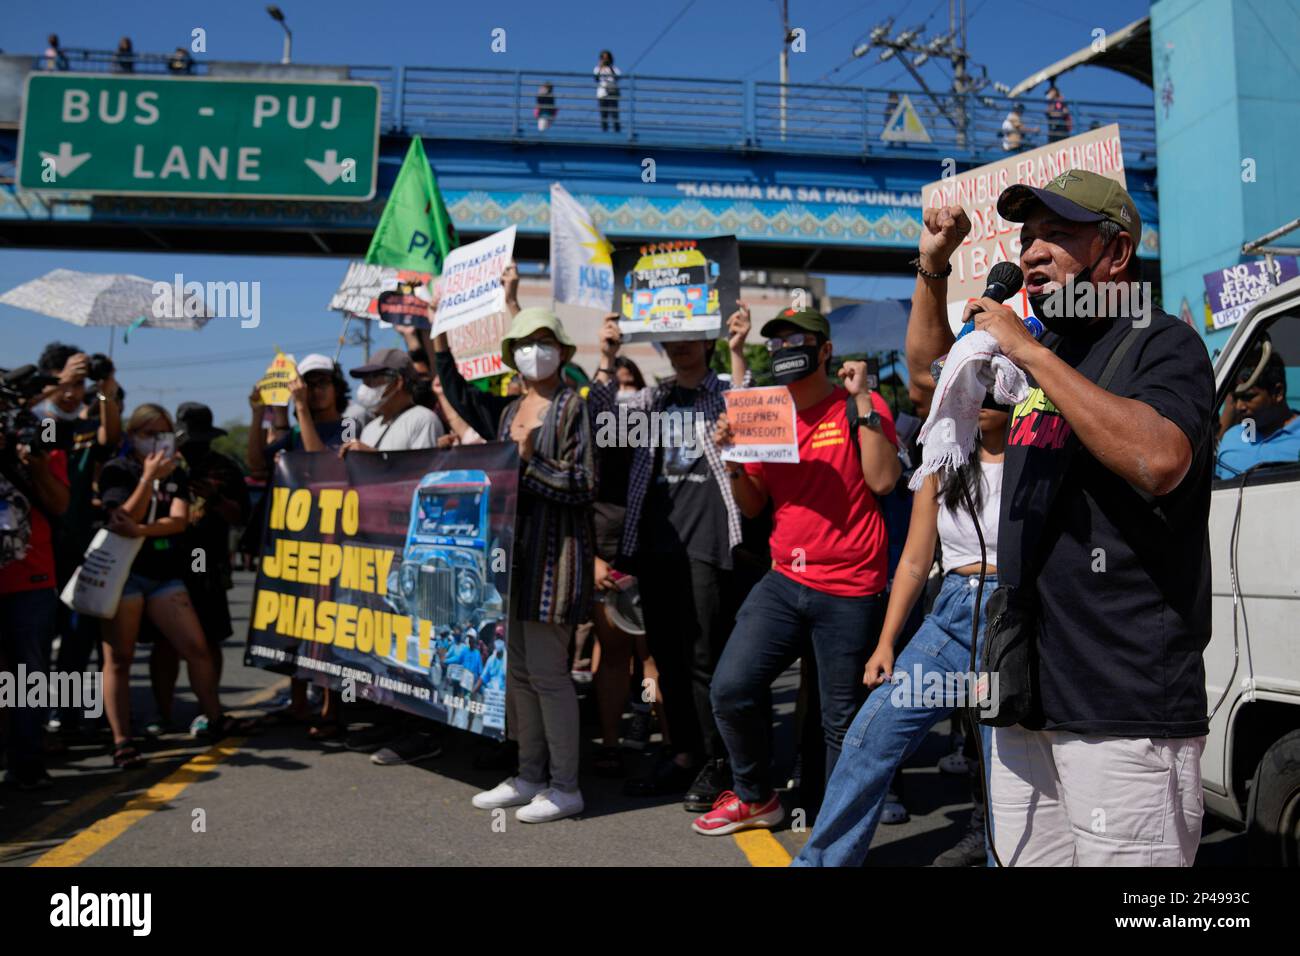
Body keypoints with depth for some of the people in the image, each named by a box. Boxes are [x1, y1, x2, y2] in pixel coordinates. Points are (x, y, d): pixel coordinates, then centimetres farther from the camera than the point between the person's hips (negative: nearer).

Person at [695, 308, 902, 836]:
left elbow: (883, 480, -18)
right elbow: (753, 506, 13)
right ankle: (755, 797, 18)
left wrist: (862, 402, -18)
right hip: (785, 581, 5)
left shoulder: (861, 408, -3)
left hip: (850, 592, -4)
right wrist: (732, 459, -5)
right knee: (731, 688, -4)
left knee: (842, 718, 3)